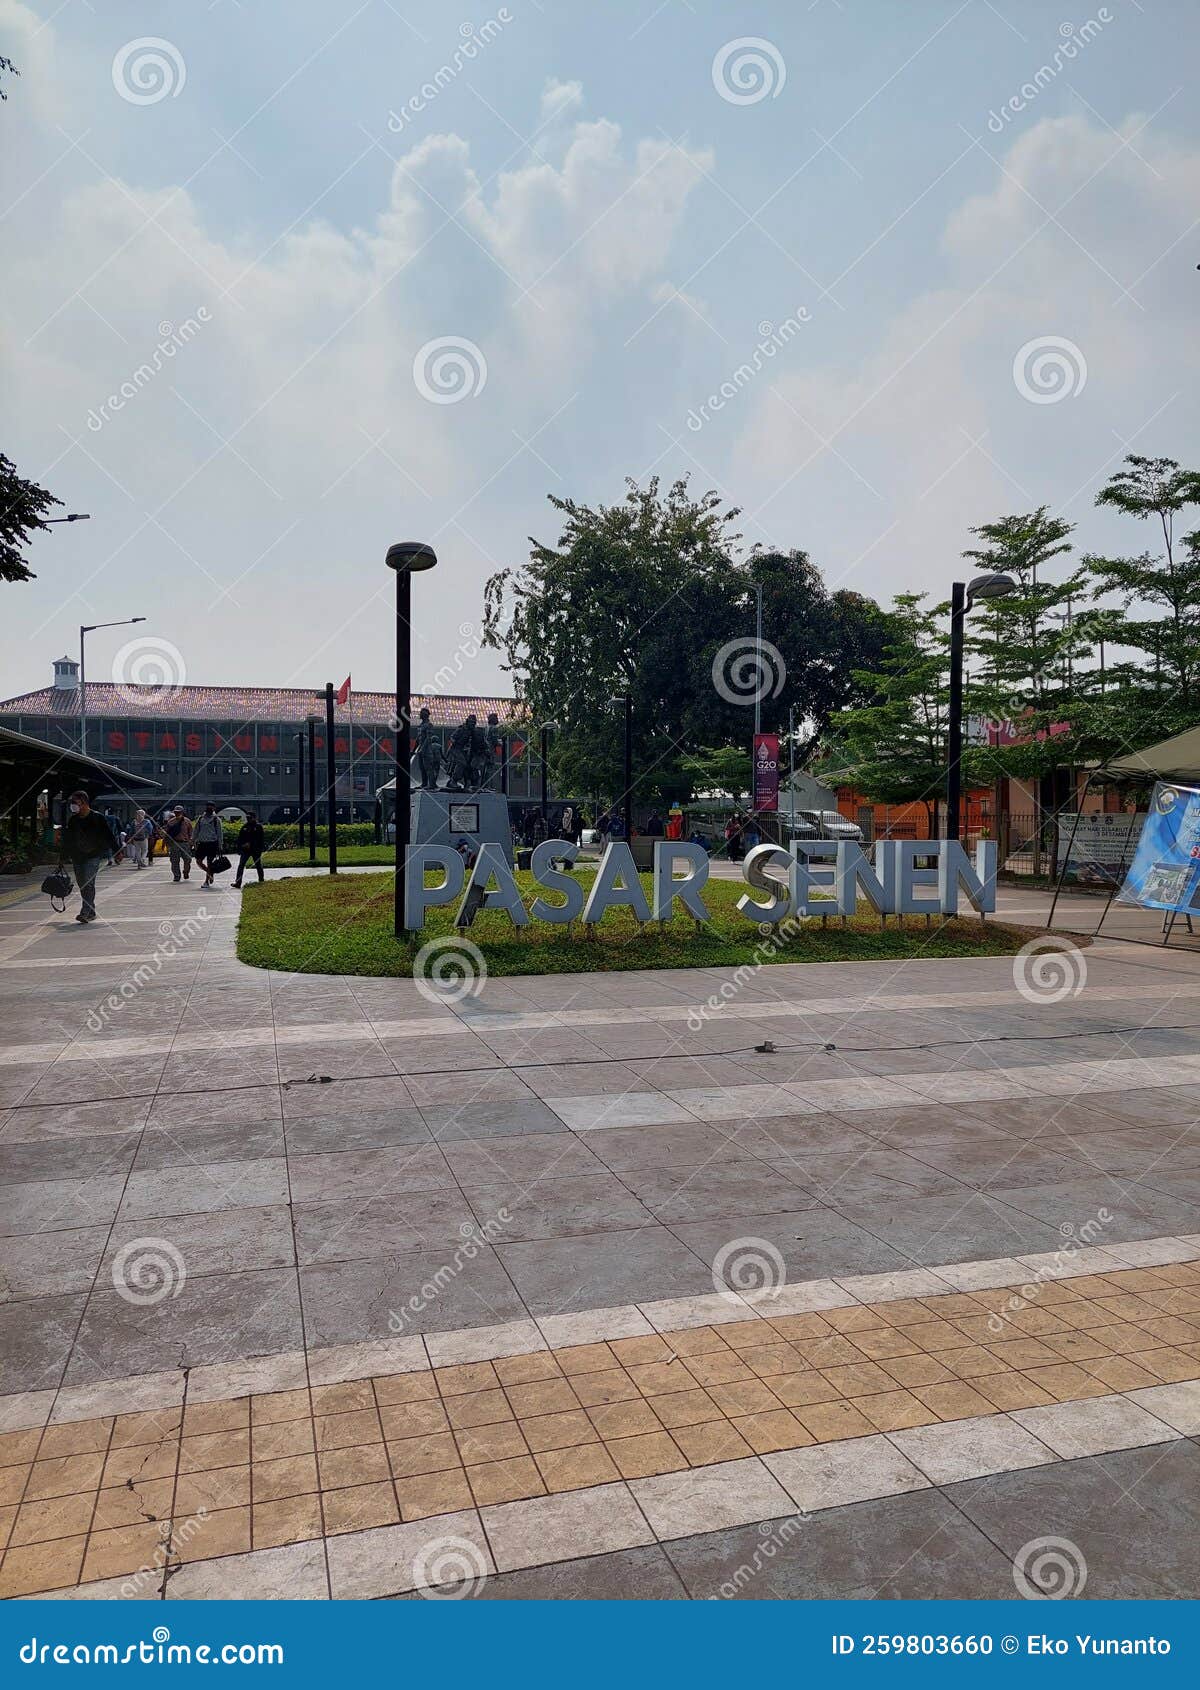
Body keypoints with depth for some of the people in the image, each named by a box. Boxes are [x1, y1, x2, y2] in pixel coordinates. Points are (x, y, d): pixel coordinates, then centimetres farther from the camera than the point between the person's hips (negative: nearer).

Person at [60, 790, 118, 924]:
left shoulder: (97, 818, -5)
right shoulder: (72, 820, 10)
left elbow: (109, 835, -5)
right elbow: (66, 839, 19)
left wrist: (117, 850, -9)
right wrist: (63, 855, 18)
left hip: (94, 855, -6)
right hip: (77, 857, 6)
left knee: (88, 883, -17)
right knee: (82, 884, 8)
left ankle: (85, 912, -21)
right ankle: (91, 912, 18)